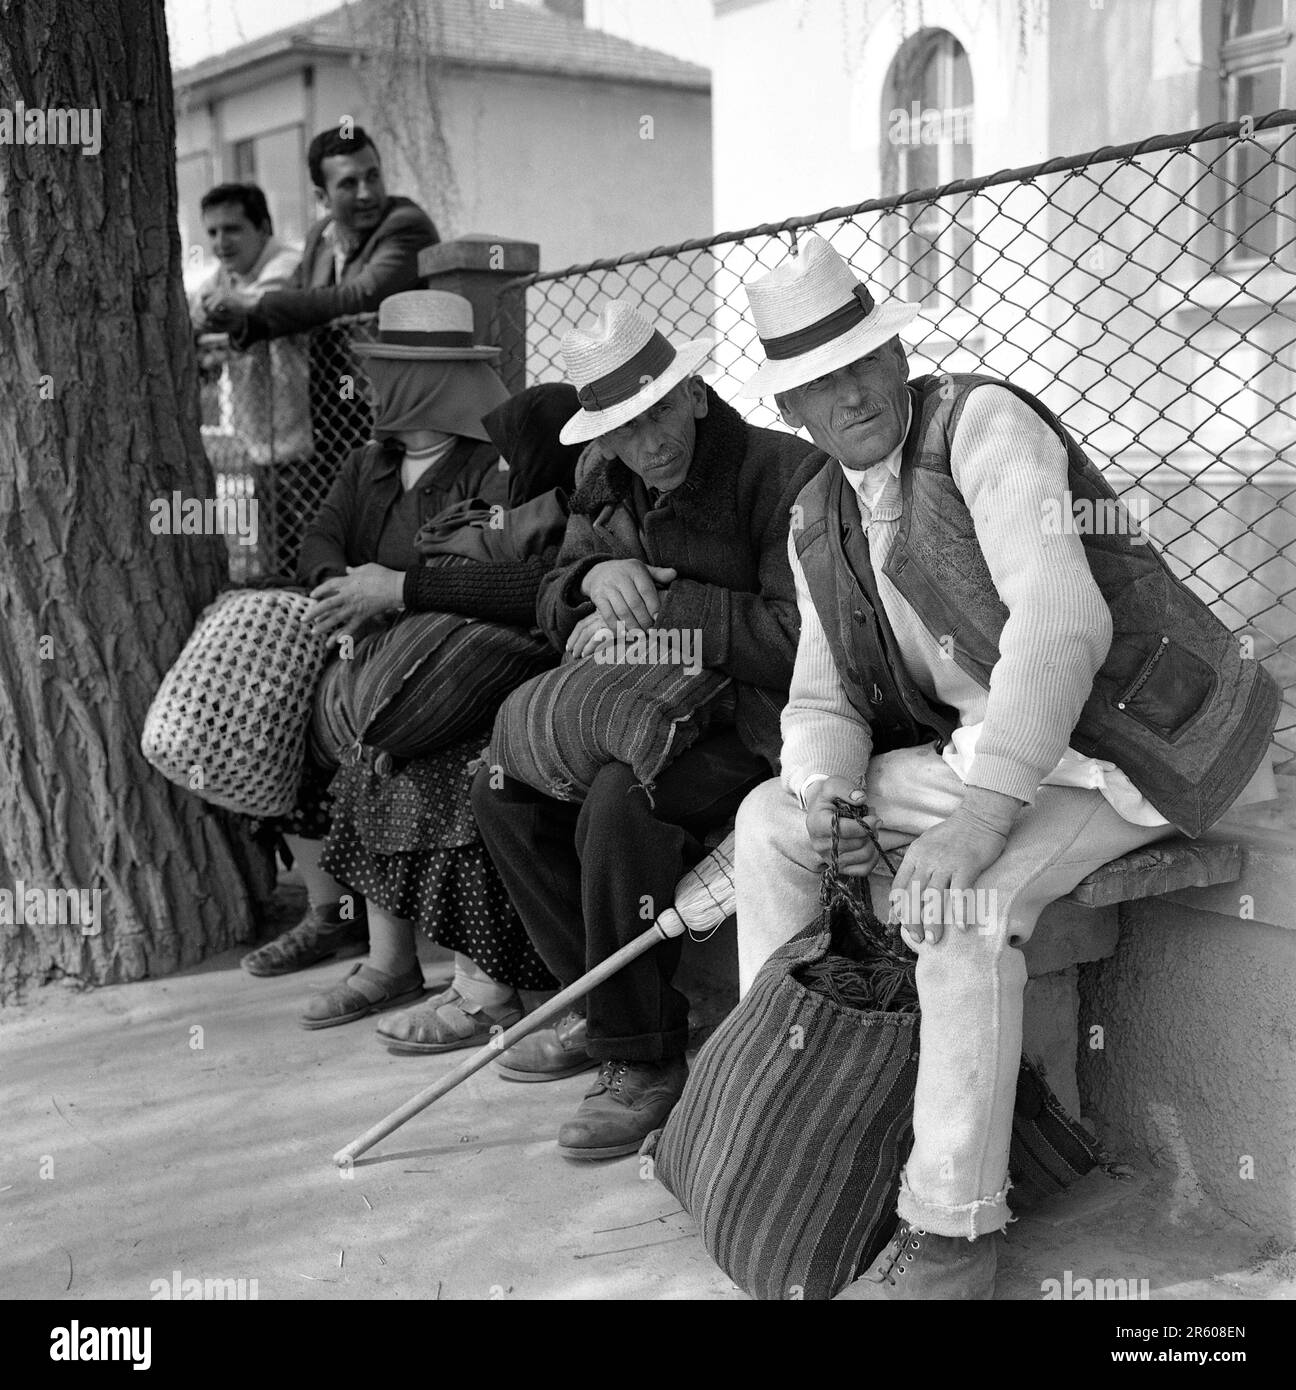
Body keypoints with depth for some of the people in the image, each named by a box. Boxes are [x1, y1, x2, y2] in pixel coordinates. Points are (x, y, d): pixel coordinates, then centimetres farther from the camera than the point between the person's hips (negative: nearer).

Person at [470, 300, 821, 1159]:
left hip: (761, 720, -9)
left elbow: (798, 636, -25)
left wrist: (659, 606, -19)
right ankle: (602, 1002, 8)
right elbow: (554, 610, 13)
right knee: (502, 787, -3)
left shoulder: (786, 474, -17)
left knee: (622, 803, -32)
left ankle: (645, 1062, -16)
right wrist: (595, 578, -12)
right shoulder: (611, 485, 9)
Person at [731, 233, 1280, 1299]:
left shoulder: (984, 423, -16)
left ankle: (951, 1233, -19)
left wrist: (983, 810, -37)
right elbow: (826, 701, 9)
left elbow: (1063, 619, -29)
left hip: (1127, 742, -8)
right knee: (771, 821, 0)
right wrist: (827, 797, -15)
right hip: (985, 750, 8)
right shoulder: (820, 527, 8)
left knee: (963, 904, -32)